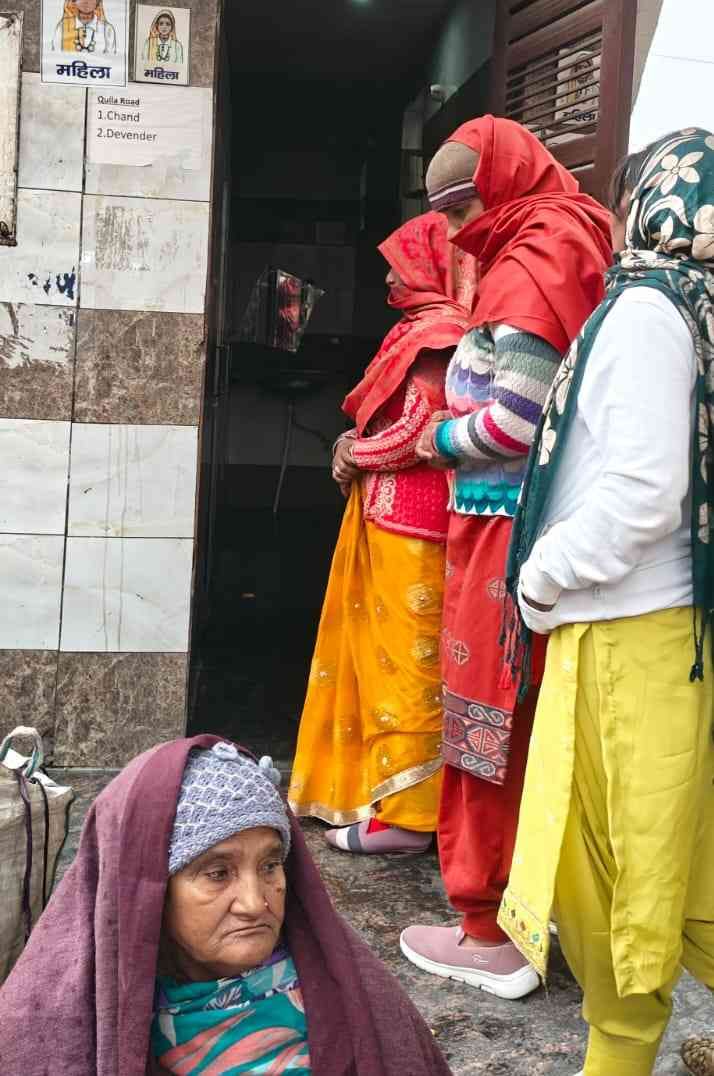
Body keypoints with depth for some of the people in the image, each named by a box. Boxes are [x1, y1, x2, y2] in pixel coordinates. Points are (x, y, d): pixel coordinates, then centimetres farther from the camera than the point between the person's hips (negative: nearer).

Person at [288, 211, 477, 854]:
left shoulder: (437, 331, -10)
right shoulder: (422, 329, 20)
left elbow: (420, 429, -19)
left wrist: (356, 455, -4)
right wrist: (355, 446, 5)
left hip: (410, 521, -10)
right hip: (391, 516, 10)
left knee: (406, 658, -6)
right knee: (382, 653, 14)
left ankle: (406, 814, 1)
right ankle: (380, 788, 23)